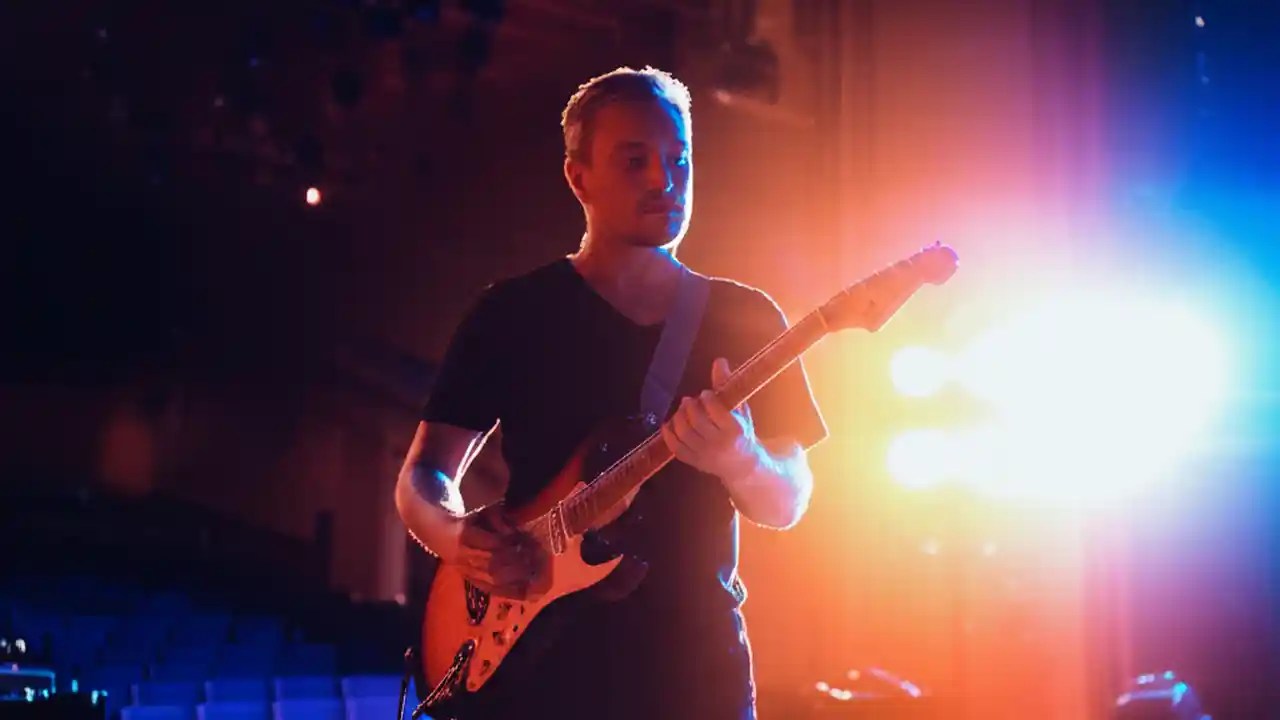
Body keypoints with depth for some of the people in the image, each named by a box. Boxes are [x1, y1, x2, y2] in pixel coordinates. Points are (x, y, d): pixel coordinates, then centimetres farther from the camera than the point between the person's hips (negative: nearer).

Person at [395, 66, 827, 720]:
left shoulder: (746, 319, 6)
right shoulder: (511, 313, 3)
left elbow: (788, 502, 4)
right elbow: (423, 475, 5)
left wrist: (740, 464, -19)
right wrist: (457, 537, -16)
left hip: (698, 665, 1)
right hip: (535, 663, -1)